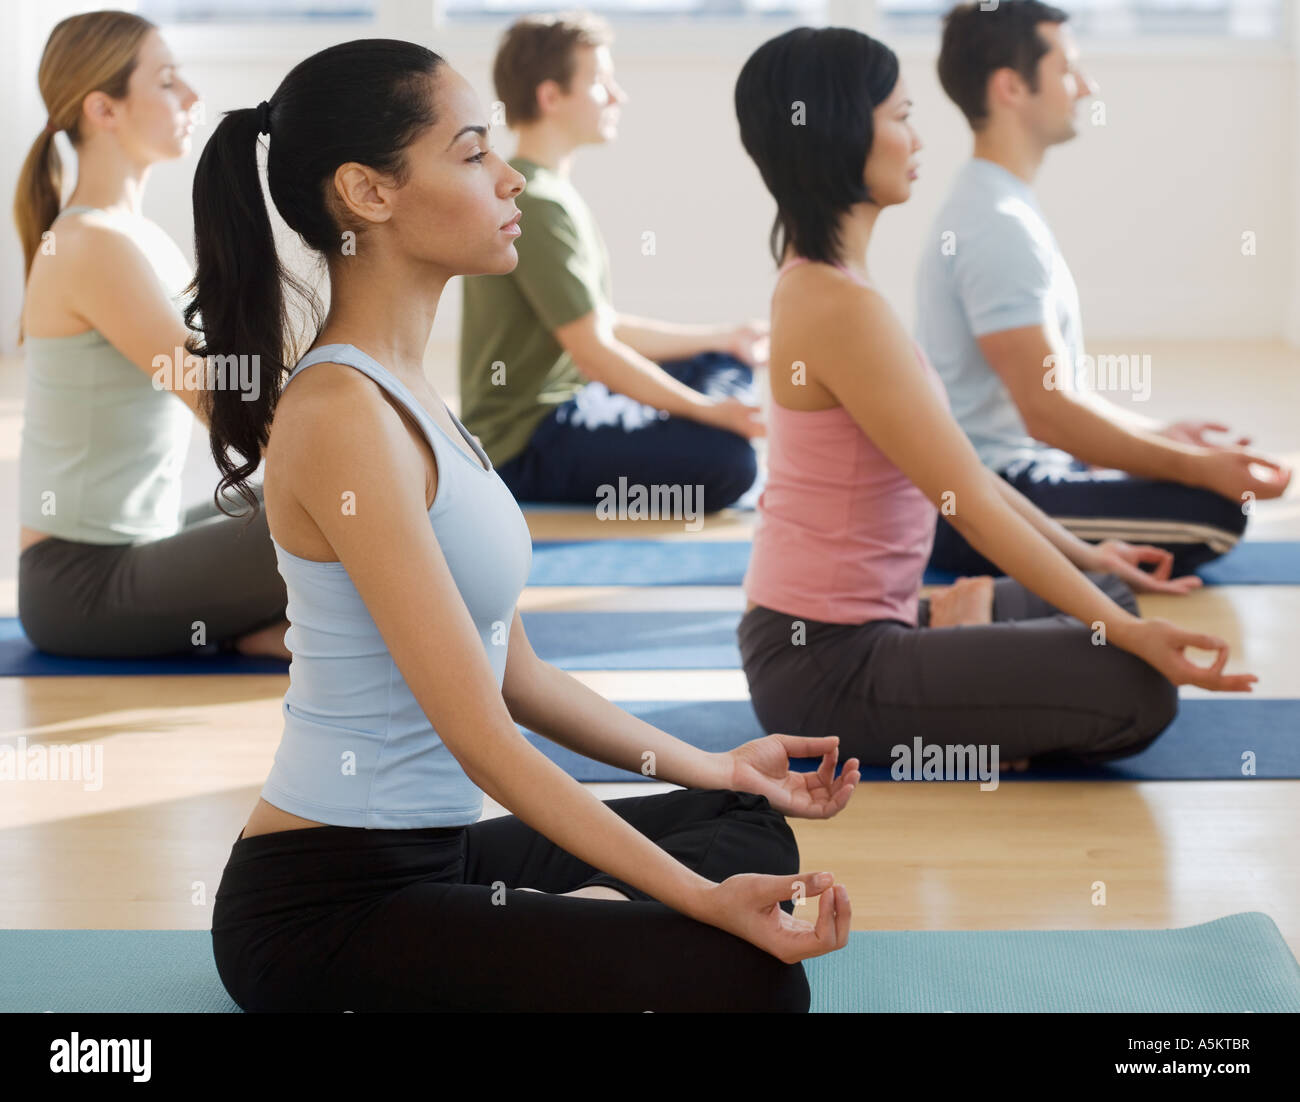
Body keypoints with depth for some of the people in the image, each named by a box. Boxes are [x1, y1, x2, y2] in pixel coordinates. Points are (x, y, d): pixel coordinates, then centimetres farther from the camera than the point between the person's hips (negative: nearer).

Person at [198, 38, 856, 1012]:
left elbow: (516, 672, 15)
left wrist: (716, 768, 15)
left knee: (751, 827, 24)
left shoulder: (404, 393, 11)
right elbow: (483, 737, -22)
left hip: (434, 852, 10)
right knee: (746, 978, -24)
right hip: (325, 907, -10)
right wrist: (705, 901, -23)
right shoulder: (342, 416, -20)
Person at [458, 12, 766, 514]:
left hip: (561, 405, 11)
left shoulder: (551, 192, 14)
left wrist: (725, 338, 20)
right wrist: (708, 411, -18)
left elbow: (605, 327, 18)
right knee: (727, 459, -28)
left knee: (725, 367, 20)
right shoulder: (537, 206, -18)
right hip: (524, 445, -11)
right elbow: (593, 351, -21)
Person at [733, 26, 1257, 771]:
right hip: (827, 664, -10)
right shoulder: (842, 309, -23)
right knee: (1138, 689, -18)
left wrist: (1084, 555, 19)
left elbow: (961, 466, 16)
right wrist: (1129, 634, -19)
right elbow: (972, 505, -22)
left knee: (1110, 597, 23)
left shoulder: (819, 281, 9)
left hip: (835, 636, 10)